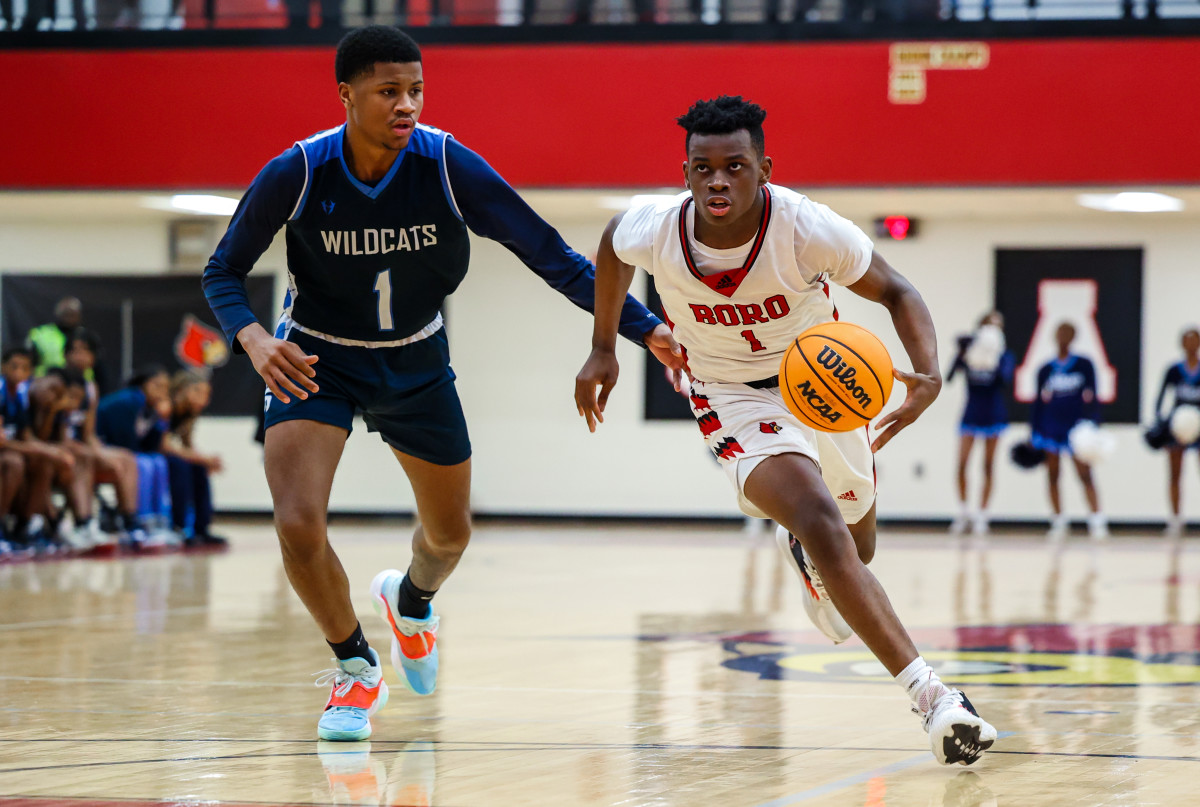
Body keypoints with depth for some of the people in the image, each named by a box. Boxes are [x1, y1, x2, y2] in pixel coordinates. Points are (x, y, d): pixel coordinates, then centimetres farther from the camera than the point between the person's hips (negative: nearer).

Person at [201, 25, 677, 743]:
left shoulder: (449, 167, -23)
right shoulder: (296, 175, -23)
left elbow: (551, 256, -19)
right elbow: (225, 271, -10)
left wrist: (646, 328, -27)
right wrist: (253, 338, -32)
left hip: (416, 361, 2)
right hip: (316, 360, -2)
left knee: (451, 532, 15)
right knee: (299, 525, -21)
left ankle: (411, 599, 55)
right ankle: (356, 668, 6)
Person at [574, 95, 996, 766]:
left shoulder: (808, 229, -30)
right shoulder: (653, 232, -24)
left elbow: (895, 291, -16)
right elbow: (613, 243, 2)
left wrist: (928, 373, -34)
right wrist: (604, 348, 9)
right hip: (737, 399, -2)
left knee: (856, 548, 21)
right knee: (819, 522, -27)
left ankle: (805, 554, 62)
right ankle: (932, 697, -28)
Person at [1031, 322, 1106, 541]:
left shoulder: (1084, 365, 2)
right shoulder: (1045, 370, 7)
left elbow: (1092, 397, 2)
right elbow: (1038, 401, 11)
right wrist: (1034, 433, 8)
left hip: (1076, 426, -2)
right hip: (1050, 429, 2)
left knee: (1085, 474, -8)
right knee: (1052, 476, 4)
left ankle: (1097, 521, -11)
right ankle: (1059, 521, 12)